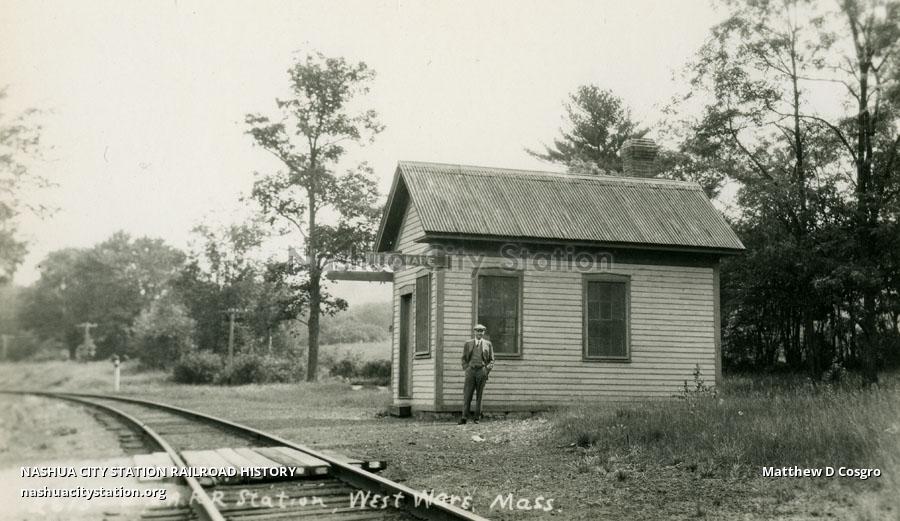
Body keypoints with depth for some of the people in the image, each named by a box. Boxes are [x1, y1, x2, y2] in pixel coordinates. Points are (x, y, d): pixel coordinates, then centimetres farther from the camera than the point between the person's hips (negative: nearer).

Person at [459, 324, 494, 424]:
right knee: (467, 395, -7)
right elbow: (464, 358, 13)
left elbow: (491, 360, 11)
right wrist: (466, 369, 0)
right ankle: (464, 418, -8)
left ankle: (477, 418, 5)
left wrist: (487, 370, -2)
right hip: (470, 371, 0)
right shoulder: (468, 344, 12)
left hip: (482, 371, 0)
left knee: (480, 395, 1)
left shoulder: (488, 344, 10)